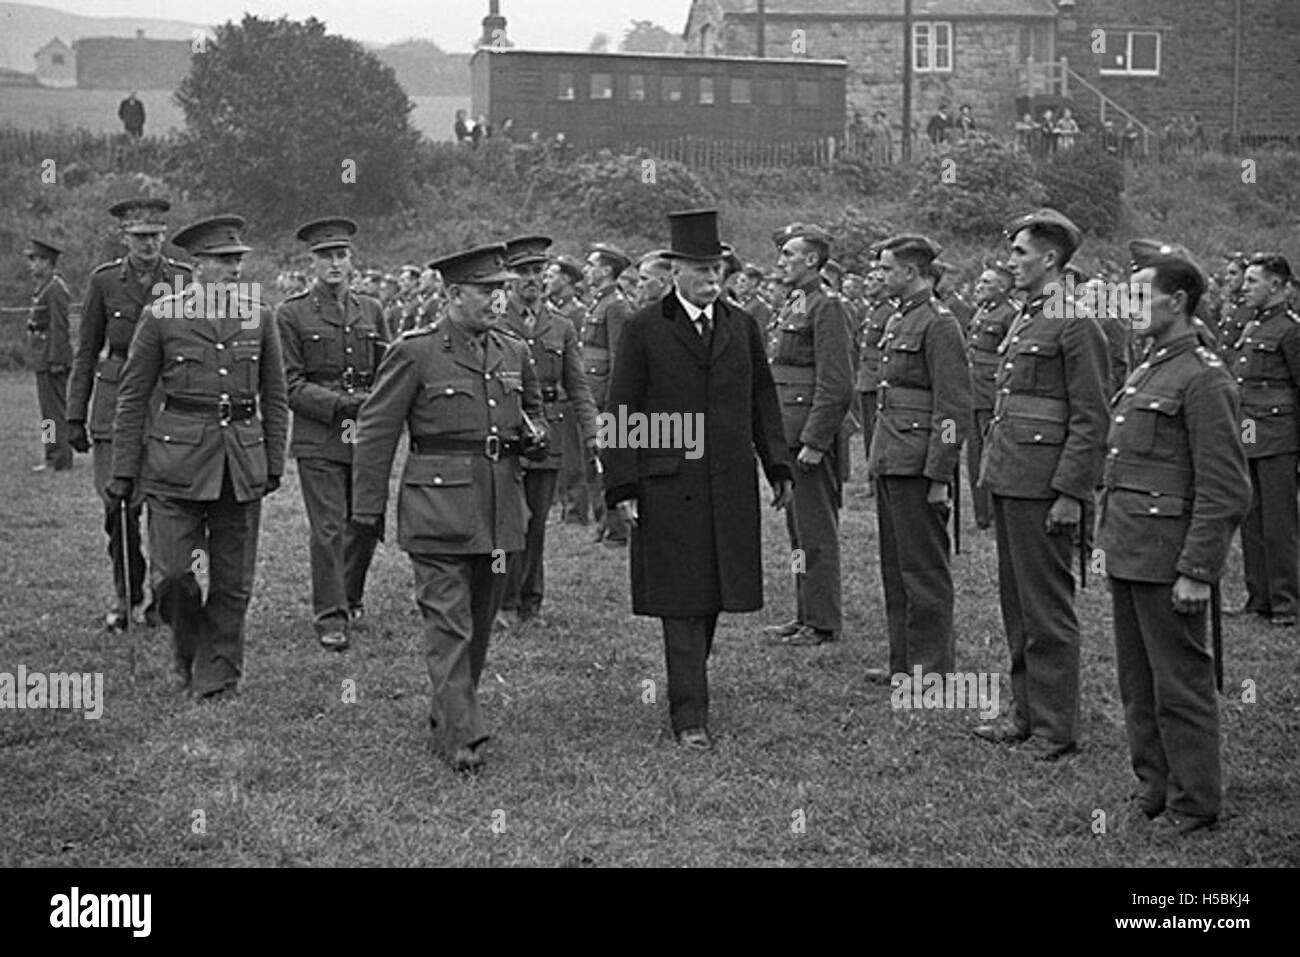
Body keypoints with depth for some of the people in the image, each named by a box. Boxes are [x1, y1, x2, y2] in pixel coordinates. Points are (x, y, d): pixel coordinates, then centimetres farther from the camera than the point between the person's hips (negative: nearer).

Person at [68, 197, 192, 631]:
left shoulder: (184, 279, 3)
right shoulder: (104, 280, 3)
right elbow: (86, 351, 8)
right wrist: (76, 416, 5)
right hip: (117, 401, 0)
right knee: (120, 504, -4)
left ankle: (163, 596, 14)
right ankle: (126, 595, 14)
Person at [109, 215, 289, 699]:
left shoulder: (259, 317, 7)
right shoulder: (161, 316, -1)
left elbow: (275, 398, 13)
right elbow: (132, 396, 3)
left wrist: (274, 464, 10)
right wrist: (123, 471, 0)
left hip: (242, 459, 2)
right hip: (177, 457, -2)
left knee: (233, 580, 5)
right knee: (172, 572, -6)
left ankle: (218, 677, 18)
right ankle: (187, 654, 21)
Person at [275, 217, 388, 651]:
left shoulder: (370, 310, 12)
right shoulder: (292, 313, -1)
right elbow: (291, 386, -5)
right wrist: (339, 404, -16)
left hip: (366, 437, 4)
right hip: (318, 439, -4)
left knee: (366, 525, 9)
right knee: (328, 528, -7)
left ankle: (351, 599, 30)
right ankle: (330, 616, 0)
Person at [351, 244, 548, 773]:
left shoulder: (513, 353, 12)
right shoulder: (415, 352, -5)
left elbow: (533, 412, 28)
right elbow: (376, 431, -4)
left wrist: (533, 435, 3)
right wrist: (368, 508, -6)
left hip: (500, 510, 6)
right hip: (438, 509, -6)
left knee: (480, 622, 13)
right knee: (448, 624, -8)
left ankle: (446, 715, 29)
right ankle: (463, 737, -8)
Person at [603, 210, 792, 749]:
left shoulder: (741, 327, 11)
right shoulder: (644, 331, -2)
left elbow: (763, 400, 16)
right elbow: (622, 413, -2)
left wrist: (778, 467, 9)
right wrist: (622, 488, -7)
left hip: (731, 484, 4)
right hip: (669, 486, -4)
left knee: (715, 593, 7)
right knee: (682, 600, -2)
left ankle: (687, 680, 27)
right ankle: (689, 715, 1)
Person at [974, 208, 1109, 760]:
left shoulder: (1076, 324, -12)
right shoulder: (1024, 317, 16)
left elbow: (1091, 419, -15)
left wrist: (1071, 493, -18)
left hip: (1043, 484, -9)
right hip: (1008, 480, 9)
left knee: (1046, 610, -3)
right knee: (1017, 605, 14)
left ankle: (1055, 729, 5)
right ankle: (1026, 714, 24)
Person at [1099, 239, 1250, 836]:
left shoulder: (1203, 379, -14)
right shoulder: (1146, 372, 14)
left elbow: (1224, 490, -17)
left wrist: (1197, 572, -19)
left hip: (1168, 561, -9)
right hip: (1127, 556, 9)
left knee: (1180, 686, 1)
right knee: (1138, 687, 16)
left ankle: (1195, 803, 12)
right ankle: (1153, 789, 27)